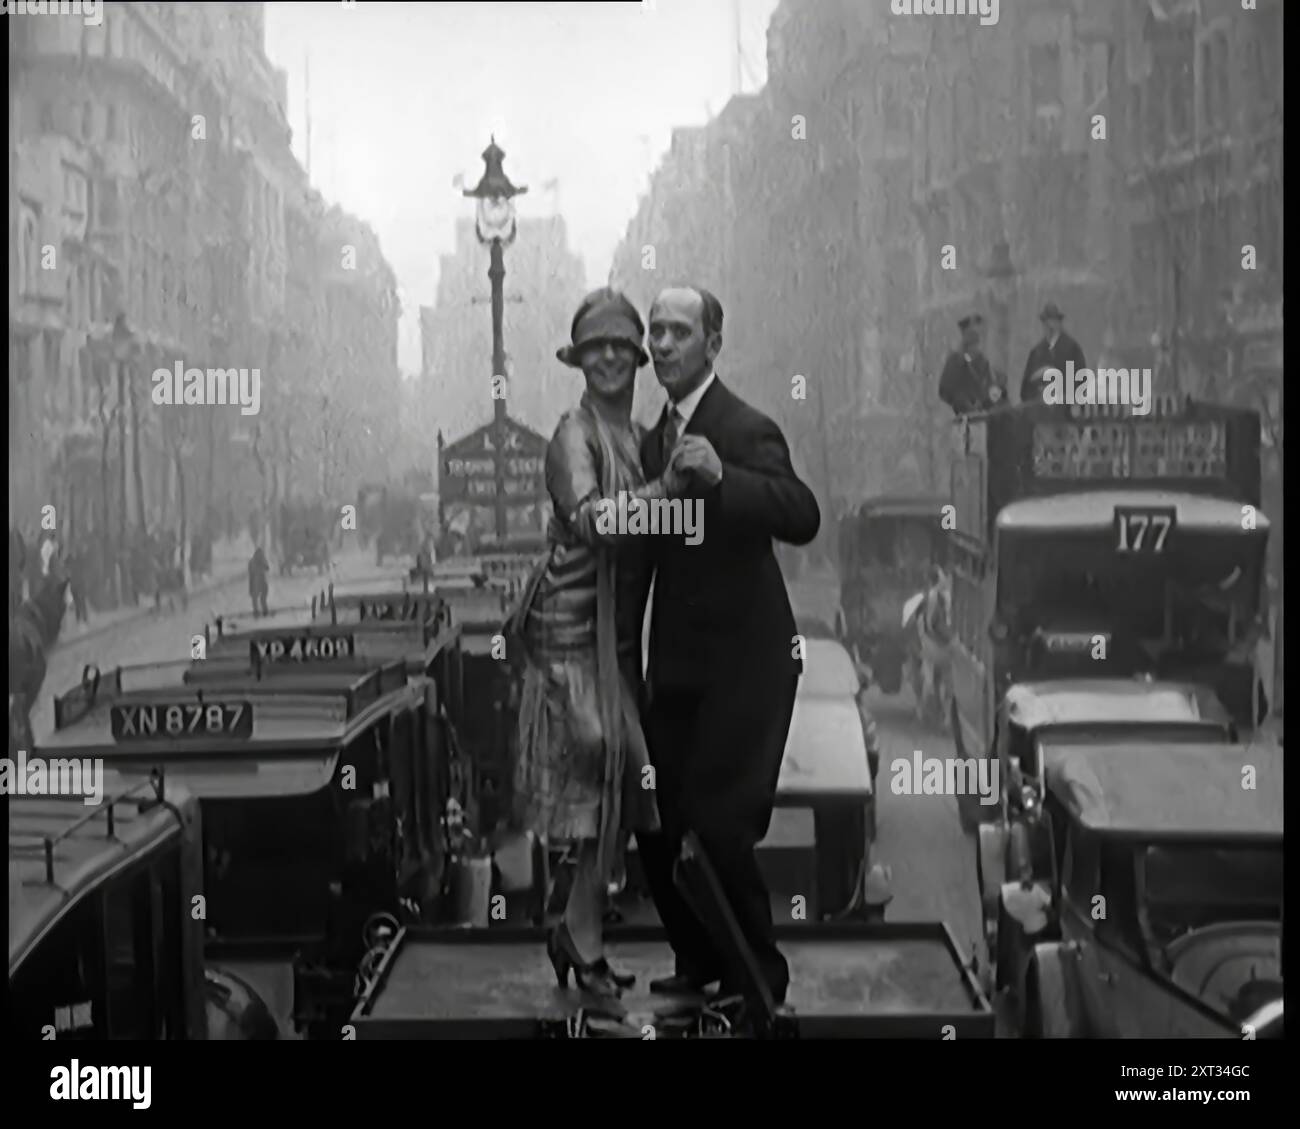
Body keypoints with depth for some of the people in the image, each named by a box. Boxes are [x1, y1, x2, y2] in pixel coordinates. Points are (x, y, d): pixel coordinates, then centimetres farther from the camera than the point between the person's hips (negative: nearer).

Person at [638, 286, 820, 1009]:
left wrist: (721, 477, -41)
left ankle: (758, 975, 8)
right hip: (678, 662, 8)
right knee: (657, 820, 9)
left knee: (718, 821, -10)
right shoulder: (657, 437, 11)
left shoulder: (746, 430, -13)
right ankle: (699, 962, 26)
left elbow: (802, 519, -28)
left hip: (742, 659, -8)